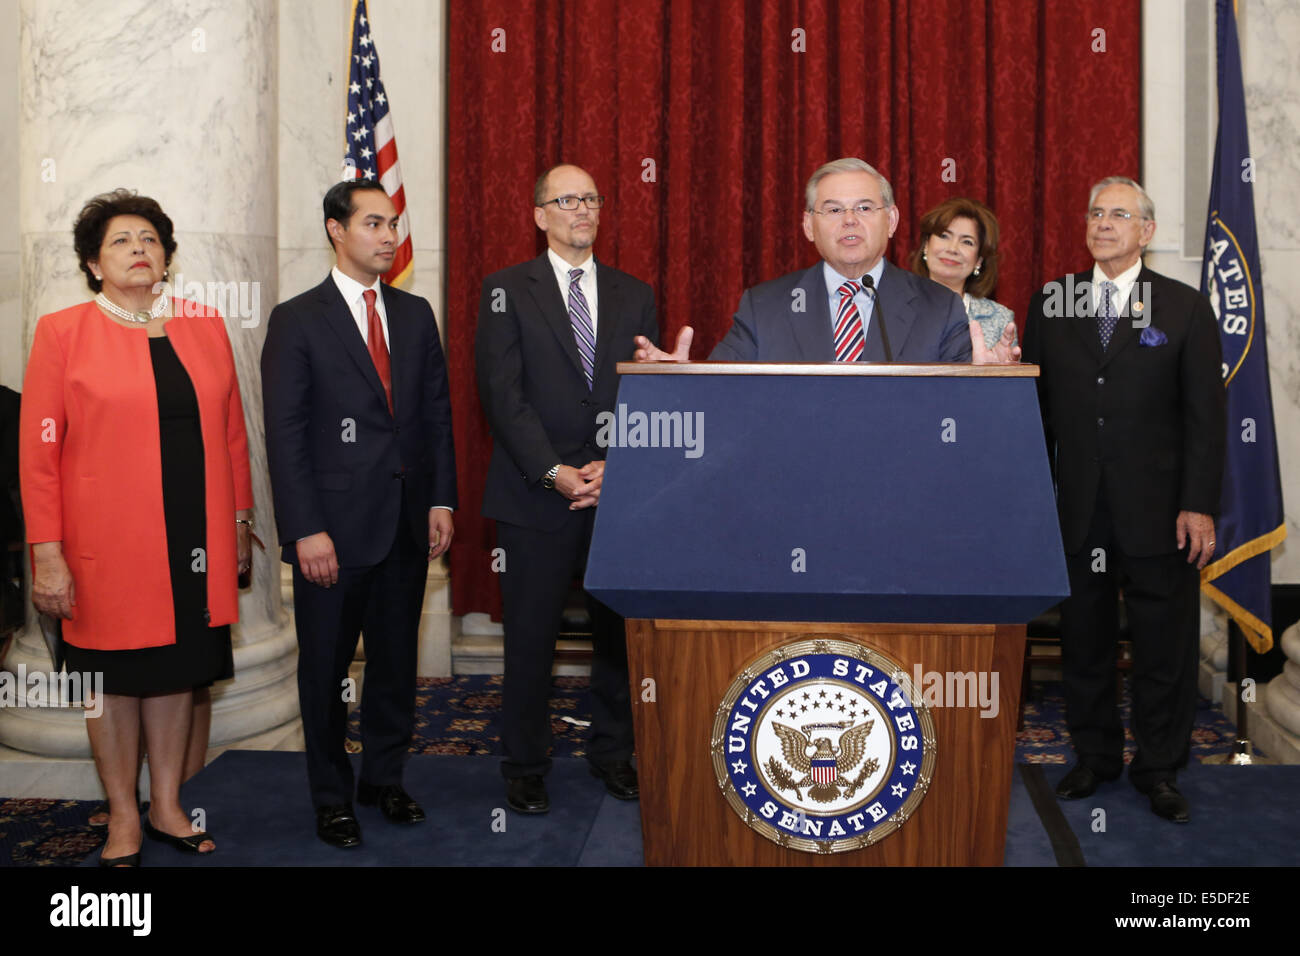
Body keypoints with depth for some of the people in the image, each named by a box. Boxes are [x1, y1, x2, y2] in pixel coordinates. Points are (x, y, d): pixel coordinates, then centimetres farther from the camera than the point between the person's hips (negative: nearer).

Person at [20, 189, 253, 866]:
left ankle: (166, 807, 27)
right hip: (107, 546, -3)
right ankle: (123, 816, 24)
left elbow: (232, 432, 11)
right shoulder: (62, 333, -2)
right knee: (114, 678, 8)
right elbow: (38, 451, -5)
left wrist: (238, 520, 10)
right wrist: (46, 552, -9)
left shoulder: (203, 327, 7)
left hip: (195, 542, 3)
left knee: (178, 669, 12)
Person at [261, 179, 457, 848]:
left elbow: (437, 414, 11)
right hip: (335, 526, -4)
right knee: (325, 667, 8)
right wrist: (306, 530, -14)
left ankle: (384, 778, 30)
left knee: (397, 659, 13)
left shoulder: (416, 315, 10)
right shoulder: (297, 321, -5)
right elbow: (285, 435, -9)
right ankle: (331, 795, 24)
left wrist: (441, 500, 3)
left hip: (407, 523, 4)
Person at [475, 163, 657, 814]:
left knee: (619, 631, 7)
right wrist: (554, 472, -14)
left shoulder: (634, 296, 12)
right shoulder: (507, 291, 3)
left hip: (619, 491, 3)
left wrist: (614, 466, -9)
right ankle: (525, 766, 17)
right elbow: (503, 394, -6)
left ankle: (613, 753, 24)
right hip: (537, 494, -2)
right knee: (531, 635, 3)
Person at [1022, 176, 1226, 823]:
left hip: (1158, 514, -1)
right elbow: (1035, 407, 8)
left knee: (1164, 648, 7)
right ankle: (1094, 756, 28)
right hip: (1077, 511, 2)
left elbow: (1205, 417, -1)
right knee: (1084, 642, 12)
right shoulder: (1050, 304, 6)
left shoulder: (1186, 308, 1)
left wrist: (1199, 505, -8)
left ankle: (1159, 769, 23)